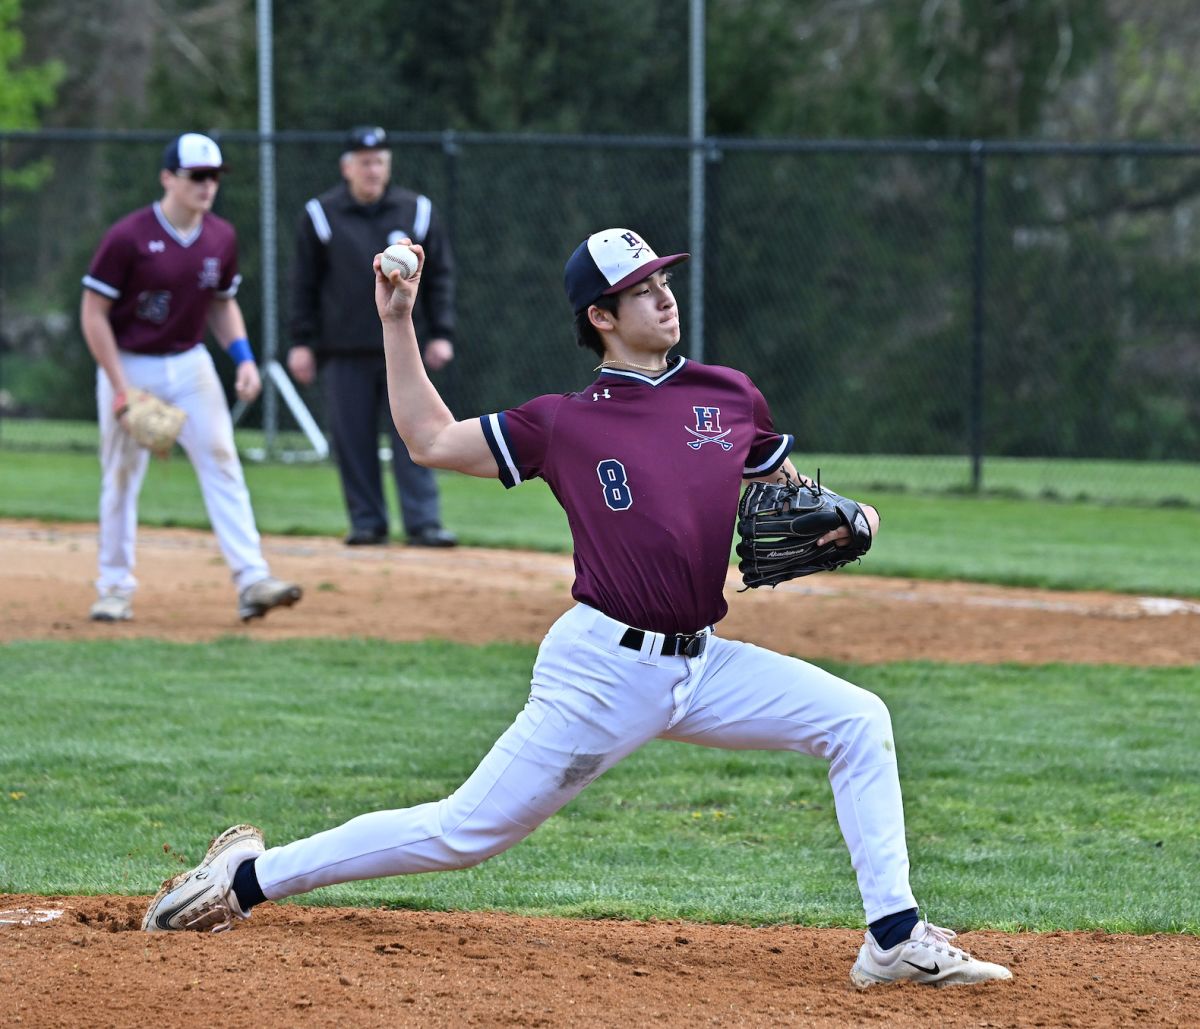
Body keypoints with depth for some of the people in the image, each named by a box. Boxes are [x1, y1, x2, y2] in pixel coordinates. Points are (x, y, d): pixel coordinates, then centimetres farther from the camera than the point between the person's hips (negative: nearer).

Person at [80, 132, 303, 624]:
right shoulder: (128, 238, -17)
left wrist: (243, 357, 0)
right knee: (121, 477, 4)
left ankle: (252, 580, -14)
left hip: (190, 364, 4)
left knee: (221, 463, -8)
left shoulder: (221, 237, 0)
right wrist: (121, 389, -17)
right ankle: (114, 588, 17)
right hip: (131, 366, -4)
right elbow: (94, 313, -13)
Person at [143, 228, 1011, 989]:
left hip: (705, 667, 4)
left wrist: (848, 519, -2)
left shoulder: (729, 397, 9)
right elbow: (430, 439, 7)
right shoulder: (564, 423, 1)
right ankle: (250, 877, 8)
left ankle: (896, 938, -10)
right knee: (467, 832, -5)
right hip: (603, 669, -4)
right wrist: (398, 322, 4)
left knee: (858, 720, -10)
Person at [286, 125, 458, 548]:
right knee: (353, 438, 1)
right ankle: (367, 523, 9)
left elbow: (440, 275, 10)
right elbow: (304, 284, 6)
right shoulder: (321, 215, 4)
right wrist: (302, 341, 1)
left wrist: (440, 333, 2)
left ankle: (423, 523, -6)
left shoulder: (417, 212, 6)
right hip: (344, 350, 0)